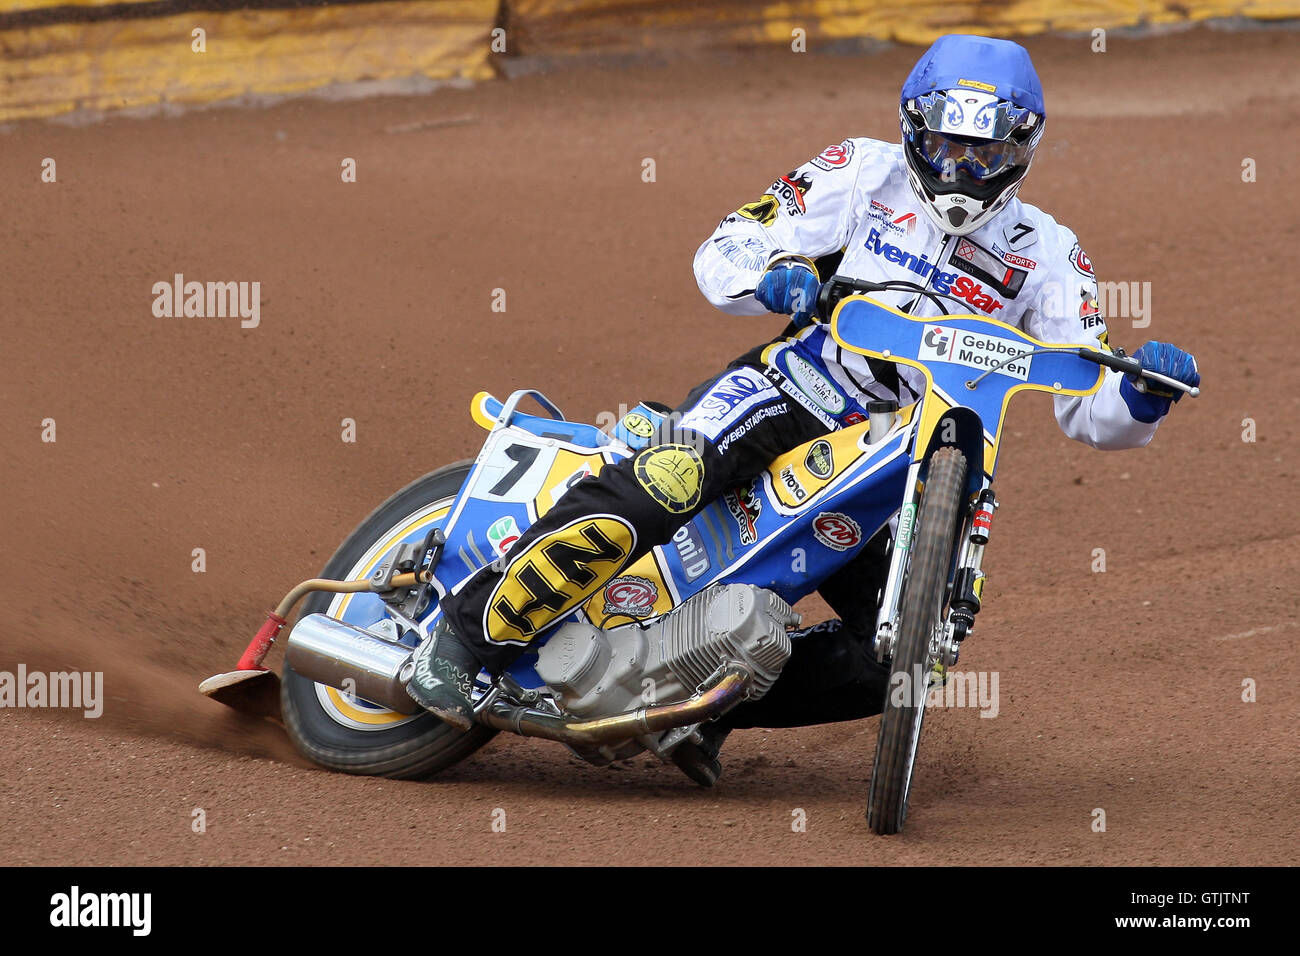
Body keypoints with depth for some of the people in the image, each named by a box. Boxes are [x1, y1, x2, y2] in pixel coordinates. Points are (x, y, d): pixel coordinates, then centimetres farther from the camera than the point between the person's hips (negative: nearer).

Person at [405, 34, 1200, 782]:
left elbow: (1088, 409, 1)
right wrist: (774, 276, -25)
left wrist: (1144, 394, -22)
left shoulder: (1045, 255, 7)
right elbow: (722, 253, -2)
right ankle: (470, 634, -25)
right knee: (664, 483, -32)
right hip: (787, 387, -4)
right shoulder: (865, 174, 3)